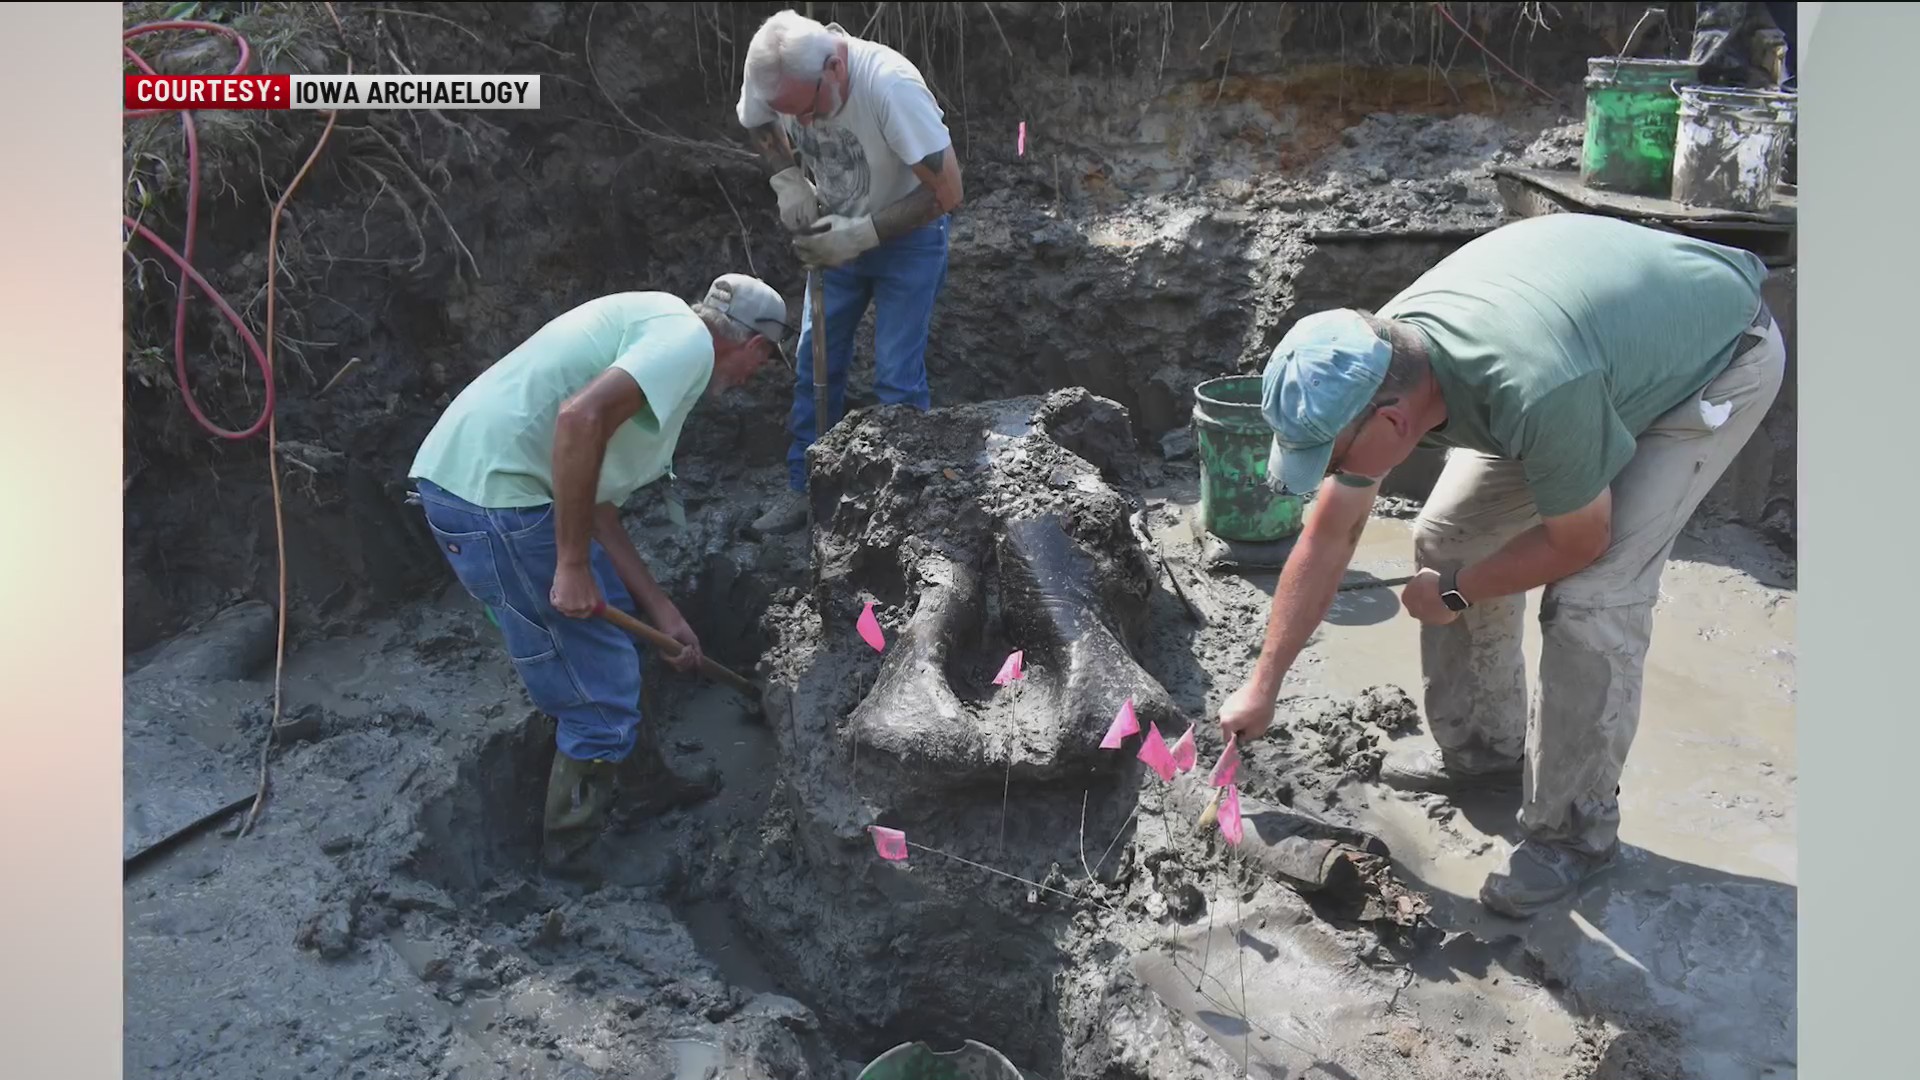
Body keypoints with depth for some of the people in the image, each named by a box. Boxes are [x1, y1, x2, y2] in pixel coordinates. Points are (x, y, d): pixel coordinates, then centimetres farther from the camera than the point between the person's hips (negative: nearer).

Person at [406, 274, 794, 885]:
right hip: (494, 496, -10)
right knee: (597, 691, 3)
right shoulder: (689, 338, -8)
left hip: (462, 476, 10)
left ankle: (645, 778, 42)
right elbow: (580, 418, -27)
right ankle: (572, 851, 23)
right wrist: (573, 566, -20)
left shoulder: (653, 328, 22)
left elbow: (597, 503, 22)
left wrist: (660, 611, 23)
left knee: (612, 621, 26)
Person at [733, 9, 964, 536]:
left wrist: (863, 233, -31)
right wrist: (787, 178, -15)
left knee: (897, 378, -5)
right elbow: (756, 127, 4)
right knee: (814, 362, 8)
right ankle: (804, 489, 22)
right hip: (837, 231, 5)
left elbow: (947, 191, -30)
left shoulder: (890, 85, -37)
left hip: (907, 234, -5)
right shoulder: (771, 77, -22)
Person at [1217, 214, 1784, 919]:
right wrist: (1263, 685, 0)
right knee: (1450, 536, 1)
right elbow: (1328, 537, -6)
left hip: (1720, 362, -7)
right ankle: (1483, 748, 21)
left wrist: (1453, 592, -9)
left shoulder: (1536, 390, -43)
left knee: (1593, 596, -18)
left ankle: (1574, 830, 1)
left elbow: (1578, 541, -24)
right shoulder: (1368, 369, -20)